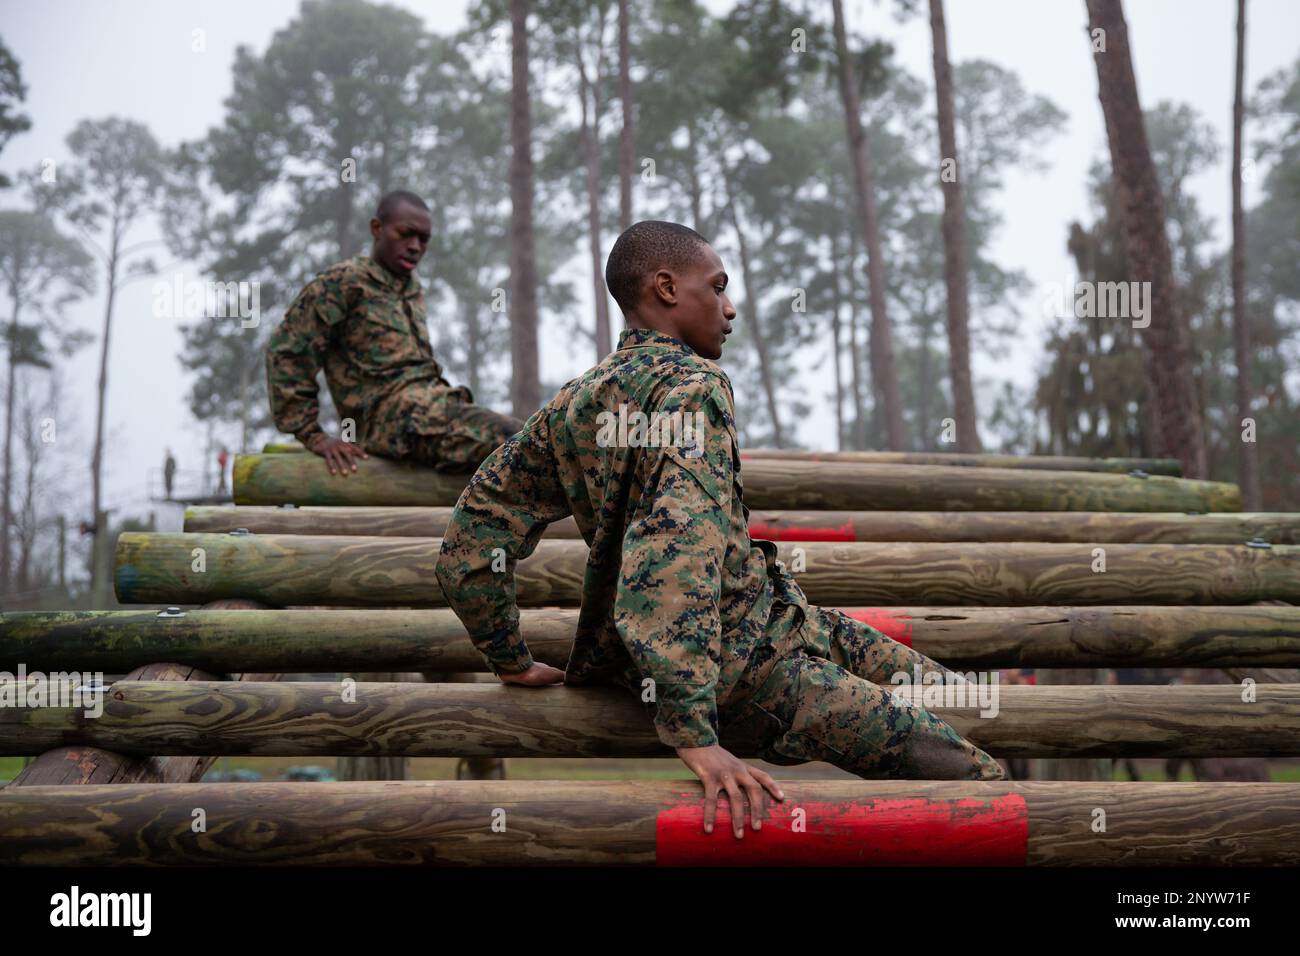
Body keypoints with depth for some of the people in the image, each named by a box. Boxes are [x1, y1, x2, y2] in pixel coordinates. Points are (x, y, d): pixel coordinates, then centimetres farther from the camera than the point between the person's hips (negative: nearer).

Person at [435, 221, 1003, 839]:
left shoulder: (571, 405, 7)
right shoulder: (691, 384, -18)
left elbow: (470, 544, 10)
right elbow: (680, 545, -32)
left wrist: (514, 663, 16)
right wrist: (693, 732, -35)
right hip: (747, 660, -9)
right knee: (967, 770, -8)